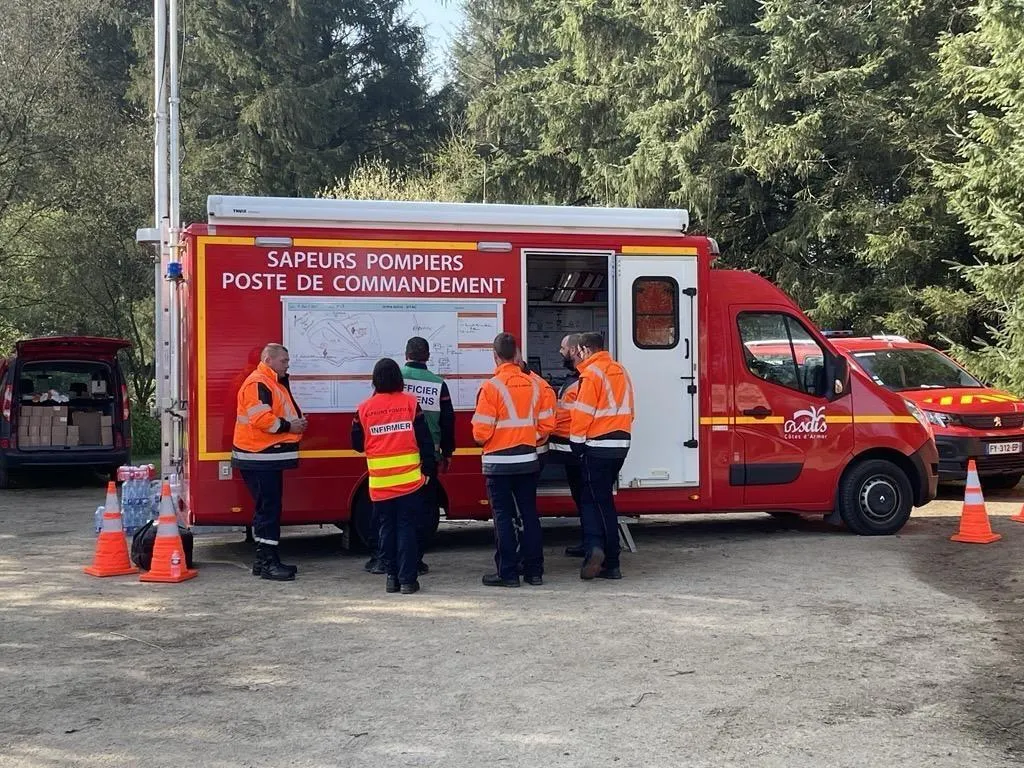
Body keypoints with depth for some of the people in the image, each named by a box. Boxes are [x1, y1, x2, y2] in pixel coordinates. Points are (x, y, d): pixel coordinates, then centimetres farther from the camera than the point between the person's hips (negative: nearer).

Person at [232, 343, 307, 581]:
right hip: (259, 457, -11)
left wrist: (298, 420, 8)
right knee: (268, 509, -10)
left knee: (270, 508, 14)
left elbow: (281, 413, 28)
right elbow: (260, 418, -25)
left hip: (270, 458, 11)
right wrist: (288, 426, -16)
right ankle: (267, 562, -8)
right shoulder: (257, 384, -14)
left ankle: (265, 559, 20)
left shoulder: (275, 383, 20)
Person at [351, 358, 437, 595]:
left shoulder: (365, 408, 0)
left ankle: (392, 577, 12)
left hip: (380, 483, 1)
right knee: (407, 528, 2)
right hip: (409, 480, -1)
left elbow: (357, 444, 7)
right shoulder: (410, 402, -3)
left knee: (387, 528, 10)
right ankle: (407, 579, 1)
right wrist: (428, 469, 4)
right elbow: (424, 439, -3)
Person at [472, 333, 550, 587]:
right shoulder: (533, 385, 3)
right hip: (527, 460, 5)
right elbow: (545, 425, 5)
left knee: (503, 517, 2)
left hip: (499, 463, -5)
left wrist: (484, 441, 6)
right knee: (529, 514, 11)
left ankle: (507, 573, 5)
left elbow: (481, 432, -15)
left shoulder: (491, 387, -13)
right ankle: (534, 570, 15)